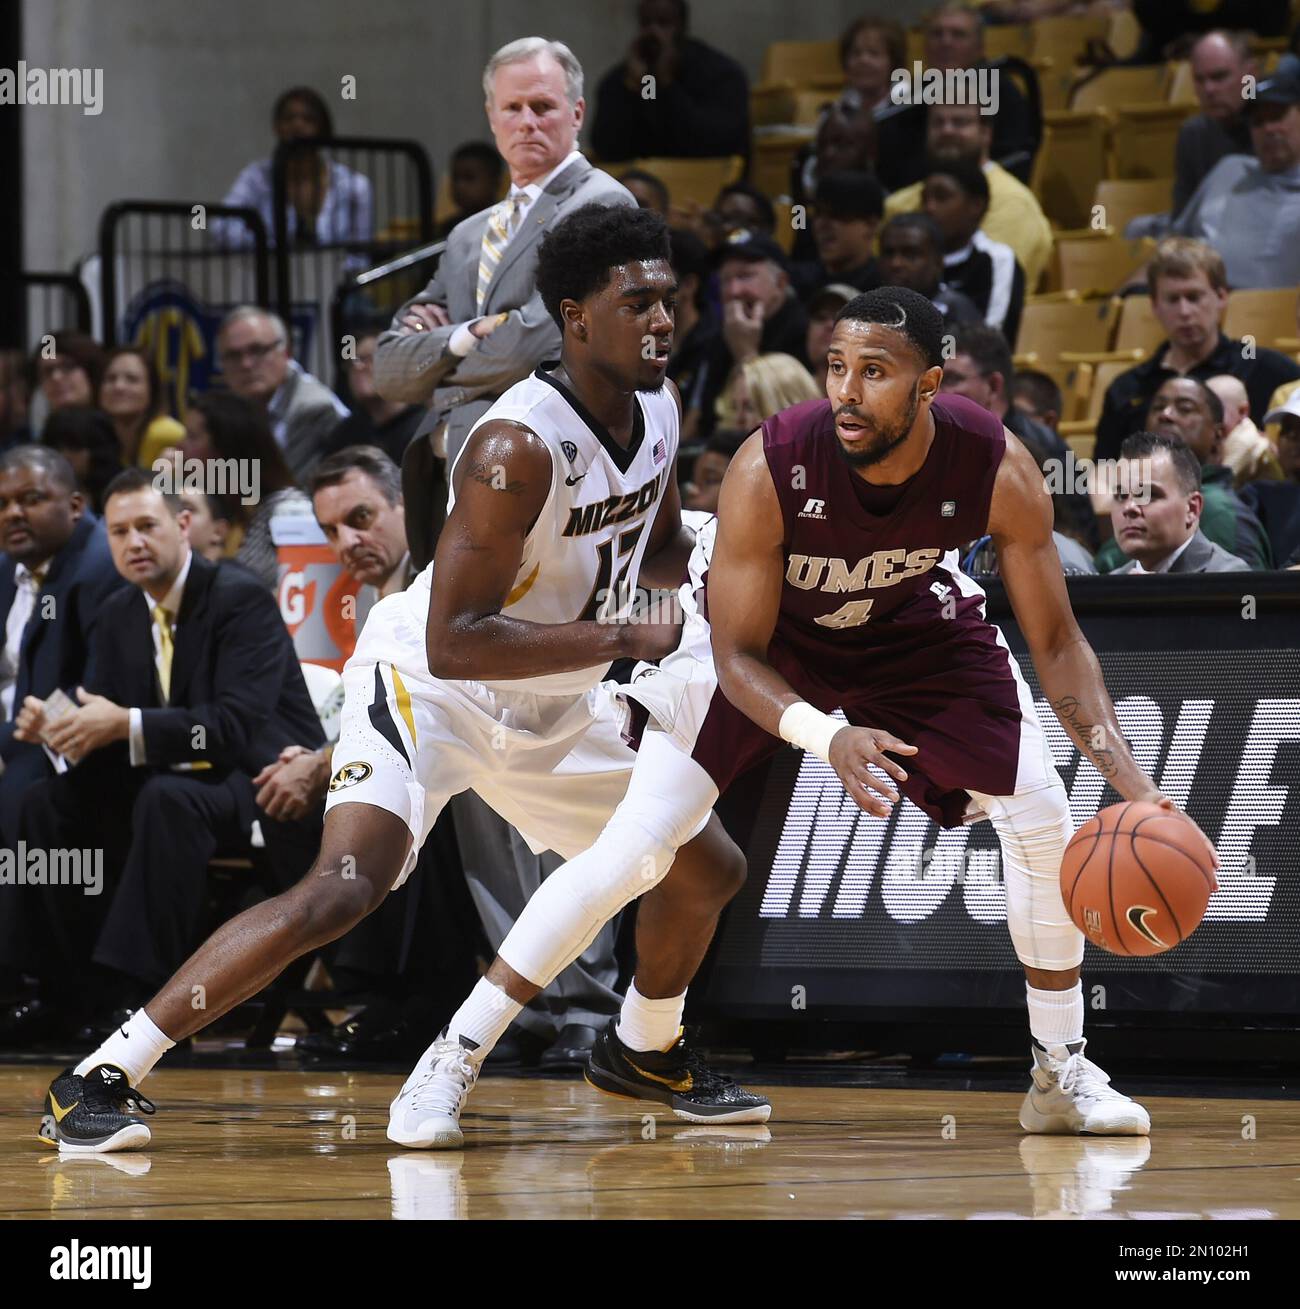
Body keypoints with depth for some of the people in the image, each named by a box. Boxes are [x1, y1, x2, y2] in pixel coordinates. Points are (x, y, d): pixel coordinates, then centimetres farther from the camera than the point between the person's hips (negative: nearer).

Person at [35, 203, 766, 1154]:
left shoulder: (659, 408, -4)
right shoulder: (518, 448, -30)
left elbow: (660, 548, 17)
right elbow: (454, 643, -33)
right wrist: (622, 637, -33)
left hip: (553, 708, 8)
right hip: (428, 686, -8)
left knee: (710, 869, 14)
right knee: (343, 890, -28)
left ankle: (651, 1049, 43)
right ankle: (95, 1082, -24)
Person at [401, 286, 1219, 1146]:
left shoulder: (998, 470, -31)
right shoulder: (770, 468, -38)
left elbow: (1056, 642, -20)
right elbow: (736, 656, -28)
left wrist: (1131, 781, -33)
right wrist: (828, 739, -48)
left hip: (910, 618, 3)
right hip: (758, 627, -3)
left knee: (1043, 818, -6)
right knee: (632, 847, -15)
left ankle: (1063, 1077, 12)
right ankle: (452, 1060, -6)